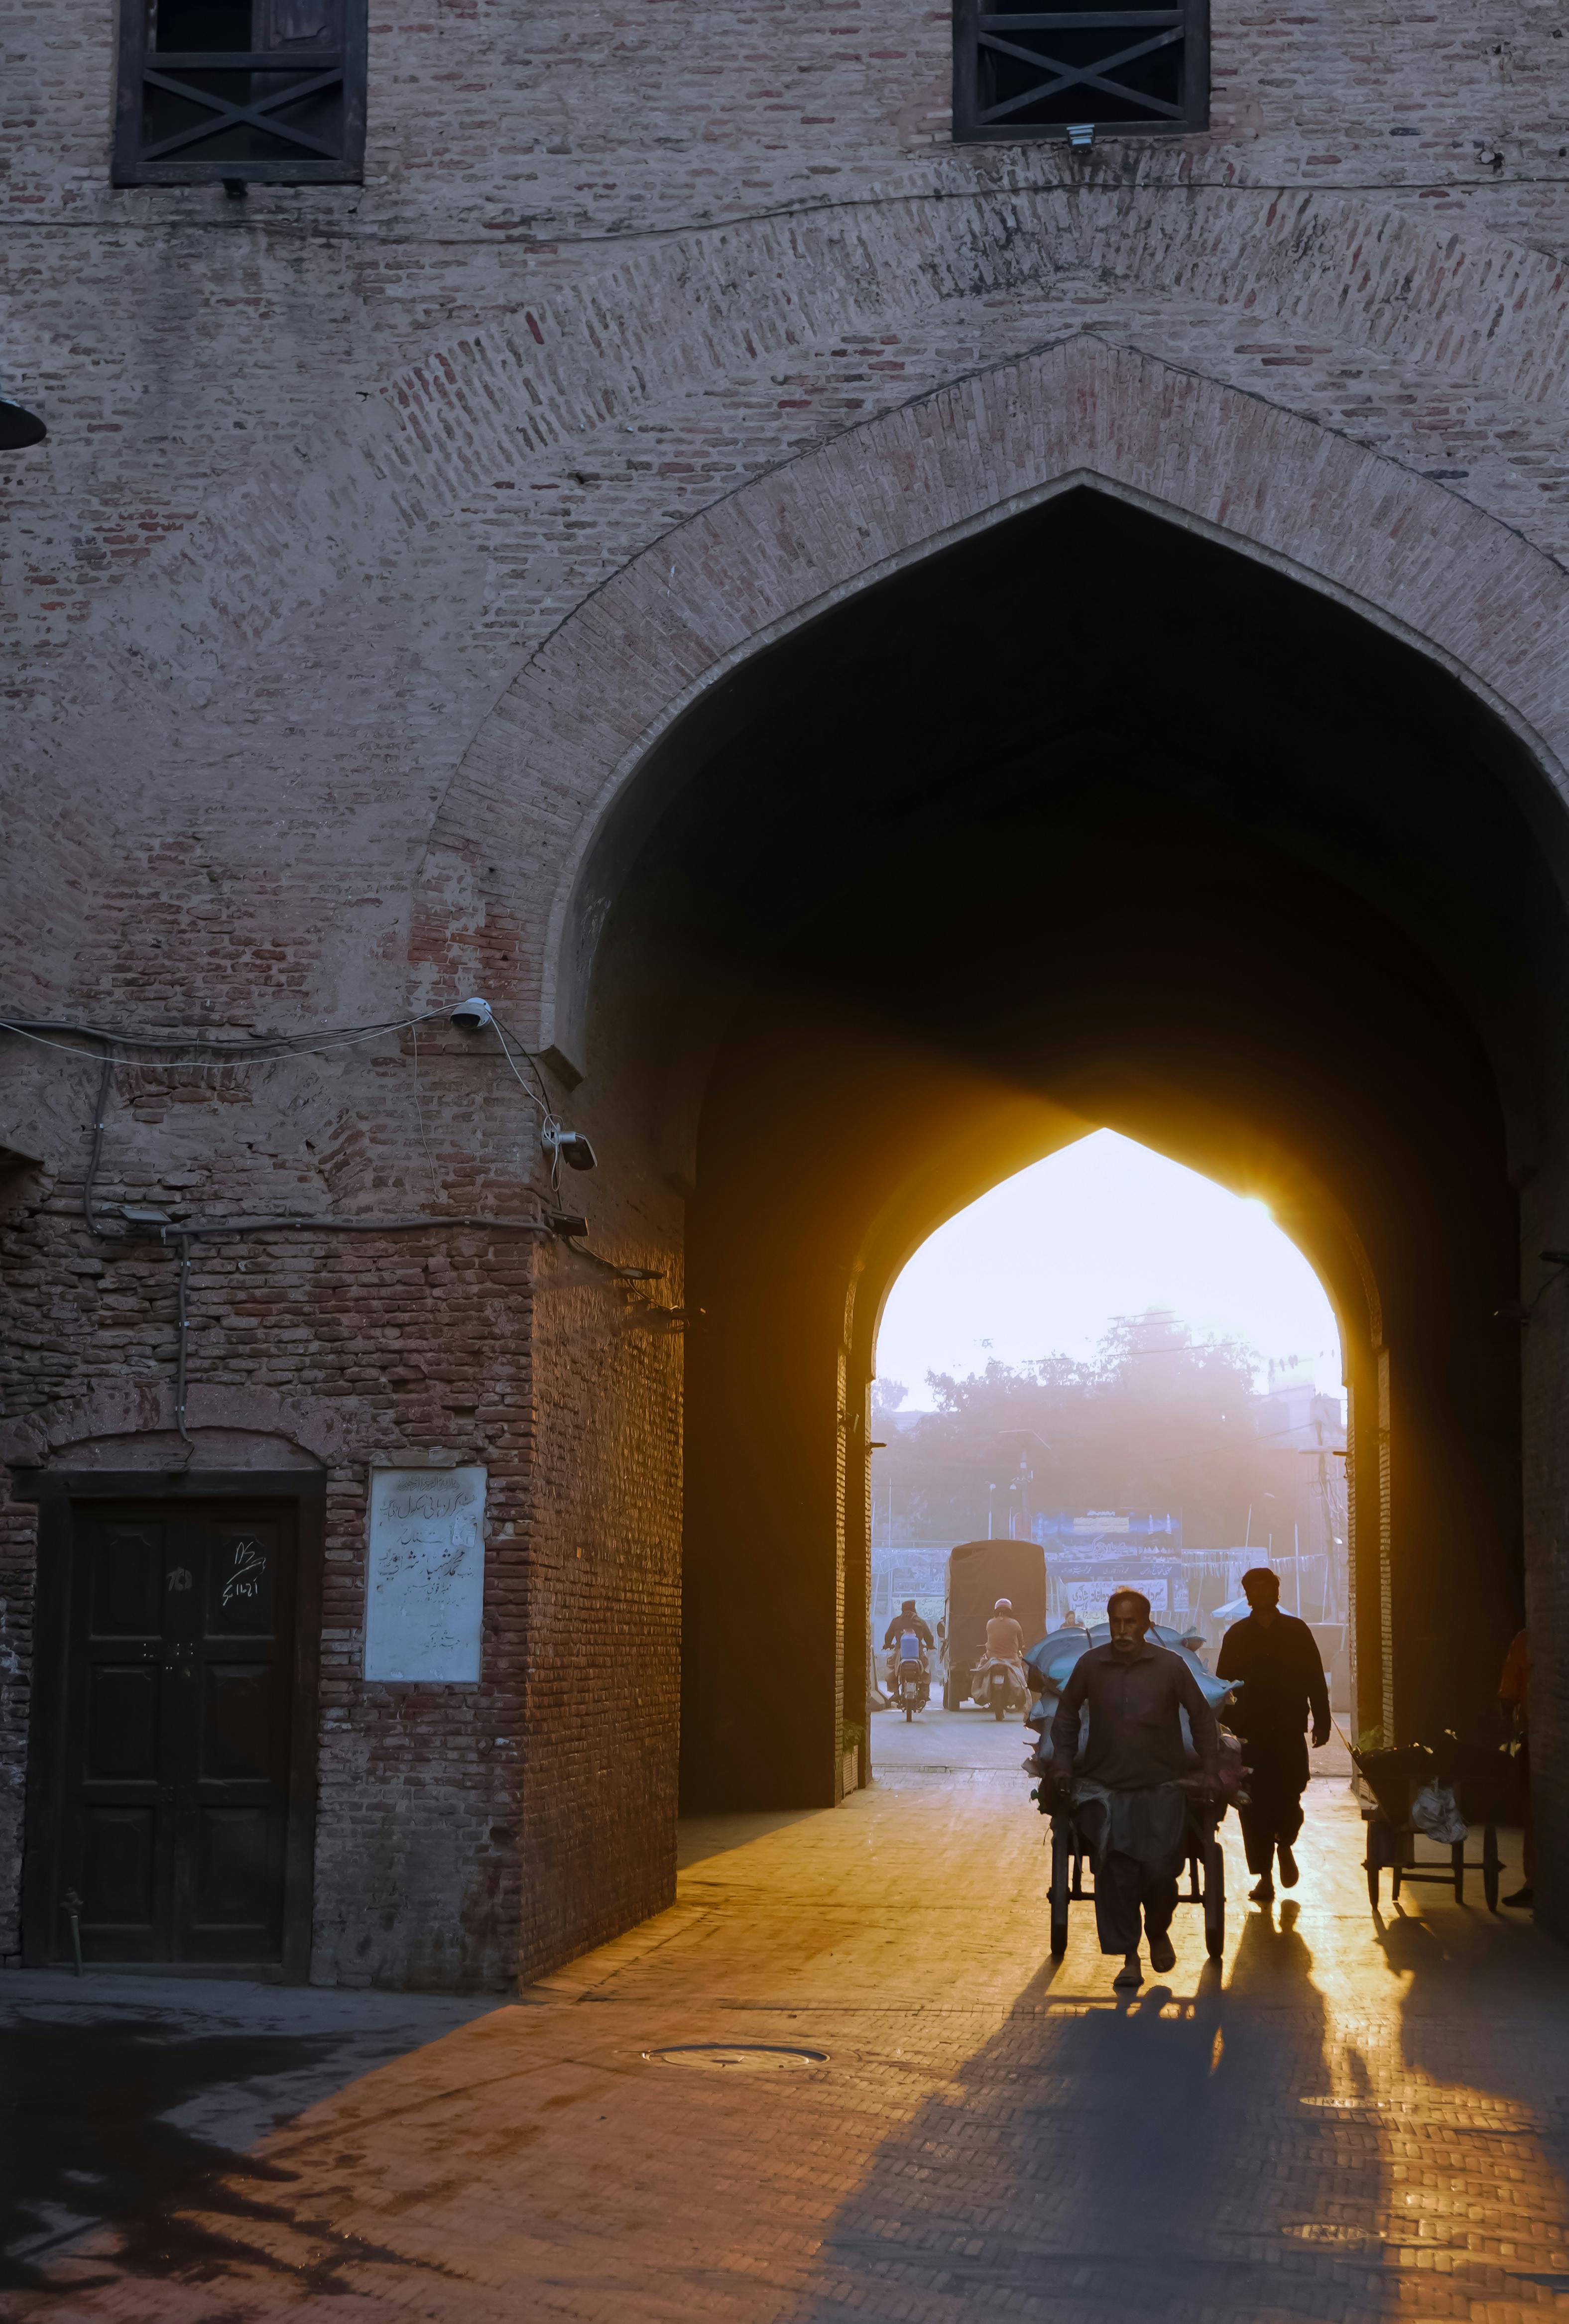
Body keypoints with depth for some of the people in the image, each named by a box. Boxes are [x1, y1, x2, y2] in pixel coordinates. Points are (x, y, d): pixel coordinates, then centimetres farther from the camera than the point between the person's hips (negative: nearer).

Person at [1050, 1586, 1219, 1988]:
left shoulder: (1170, 1665, -3)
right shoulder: (1090, 1665, 0)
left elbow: (1202, 1716, 8)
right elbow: (1067, 1714, 14)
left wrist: (1209, 1770, 3)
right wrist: (1062, 1766, 8)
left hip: (1161, 1788, -1)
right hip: (1105, 1789, 1)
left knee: (1161, 1870, -5)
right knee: (1116, 1871, -8)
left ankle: (1158, 1932, 26)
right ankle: (1128, 1957, 4)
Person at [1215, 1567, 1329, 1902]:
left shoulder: (1297, 1631, 7)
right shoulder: (1237, 1635, 9)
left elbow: (1315, 1681, 7)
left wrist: (1321, 1722, -1)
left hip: (1289, 1733, -1)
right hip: (1249, 1735, 1)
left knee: (1288, 1798, -7)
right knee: (1254, 1805, -2)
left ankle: (1284, 1844, 25)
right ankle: (1264, 1877, 5)